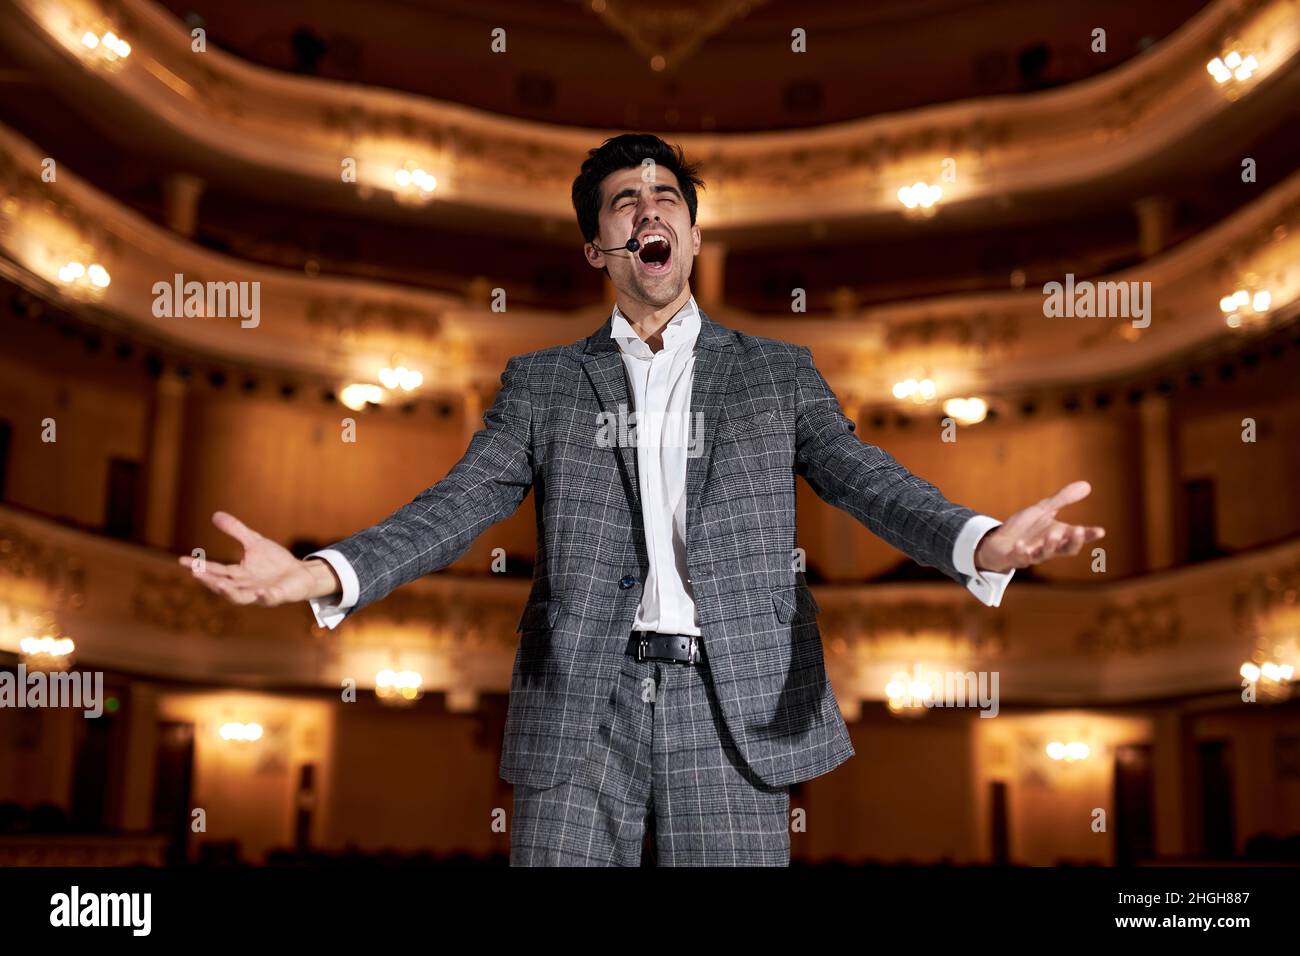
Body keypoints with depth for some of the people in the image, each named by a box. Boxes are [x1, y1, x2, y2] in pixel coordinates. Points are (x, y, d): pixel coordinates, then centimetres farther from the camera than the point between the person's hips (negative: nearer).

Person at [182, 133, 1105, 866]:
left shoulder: (777, 372, 13)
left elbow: (869, 480, 2)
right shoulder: (542, 382, 14)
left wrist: (982, 544, -19)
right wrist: (322, 574, -13)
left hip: (732, 710, 0)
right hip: (580, 710, 0)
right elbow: (456, 506, 5)